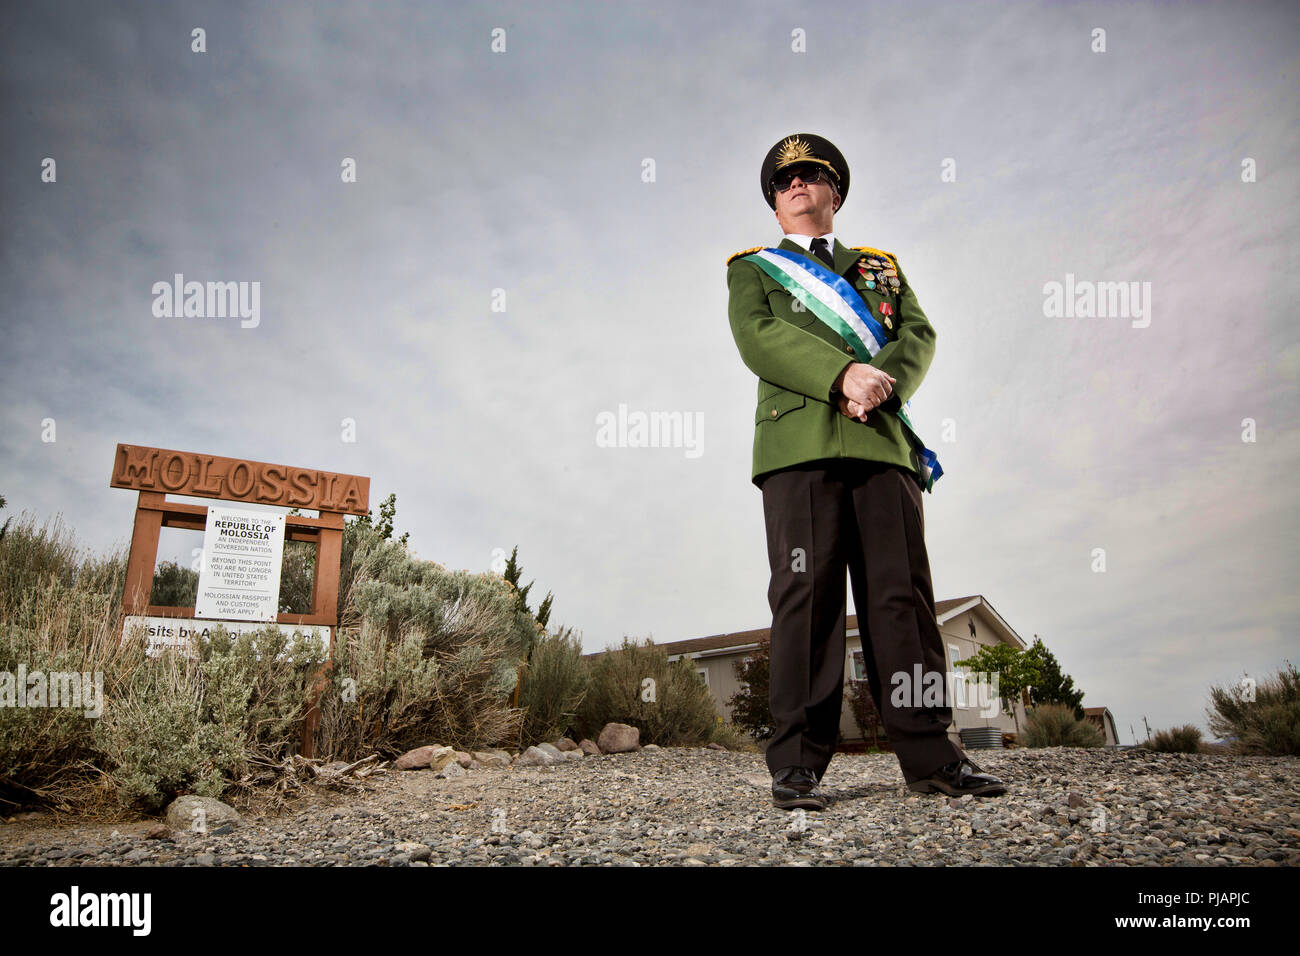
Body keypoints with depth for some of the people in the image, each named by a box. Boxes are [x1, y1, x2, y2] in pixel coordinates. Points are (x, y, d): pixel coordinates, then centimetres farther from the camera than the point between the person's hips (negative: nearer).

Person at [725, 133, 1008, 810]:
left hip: (883, 443, 3)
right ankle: (797, 764, -3)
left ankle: (929, 755, 6)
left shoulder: (882, 267, 28)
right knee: (806, 593, -9)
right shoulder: (752, 269, 20)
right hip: (799, 443, -2)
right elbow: (758, 338, -1)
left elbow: (919, 336, 11)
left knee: (902, 593, -1)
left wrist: (881, 383, -11)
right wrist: (842, 374, -16)